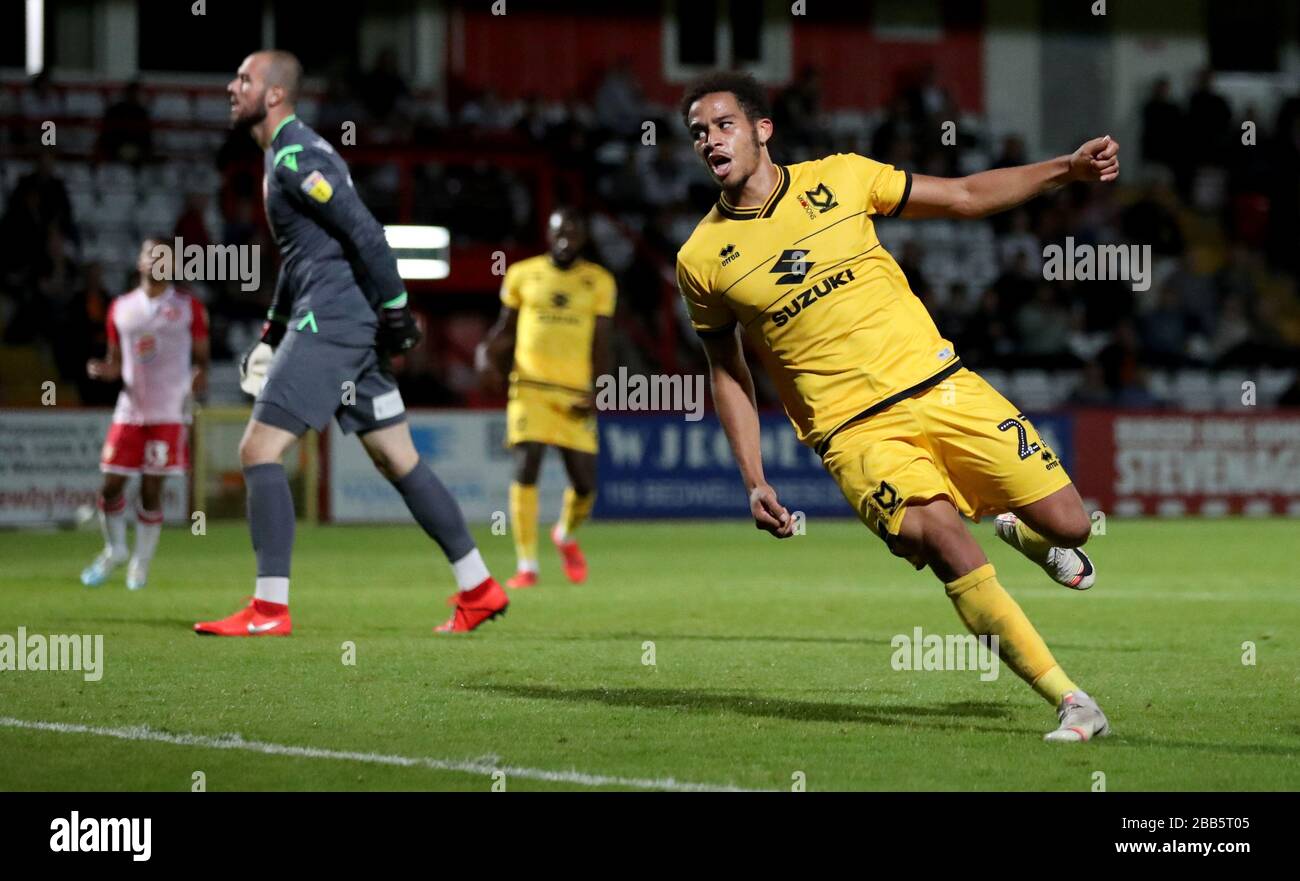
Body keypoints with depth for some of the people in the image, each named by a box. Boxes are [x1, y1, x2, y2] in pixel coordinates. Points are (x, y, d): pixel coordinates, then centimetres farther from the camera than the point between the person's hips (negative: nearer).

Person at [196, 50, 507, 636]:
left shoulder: (295, 158, -12)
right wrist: (273, 327, 27)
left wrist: (394, 308, -16)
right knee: (399, 462, 11)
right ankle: (478, 590, 14)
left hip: (328, 324, -10)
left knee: (258, 451, -9)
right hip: (348, 326, 10)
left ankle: (269, 610, -11)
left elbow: (365, 233, -18)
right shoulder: (285, 154, 19)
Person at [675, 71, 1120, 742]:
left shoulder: (838, 178, 3)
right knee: (946, 544, -26)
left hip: (940, 385, 2)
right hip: (855, 432, -2)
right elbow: (727, 373, 12)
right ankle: (1072, 704, -16)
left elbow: (964, 197, 12)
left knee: (1068, 525, -4)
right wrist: (755, 482, 4)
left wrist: (1066, 168, 3)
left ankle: (1021, 533, 35)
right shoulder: (701, 260, 1)